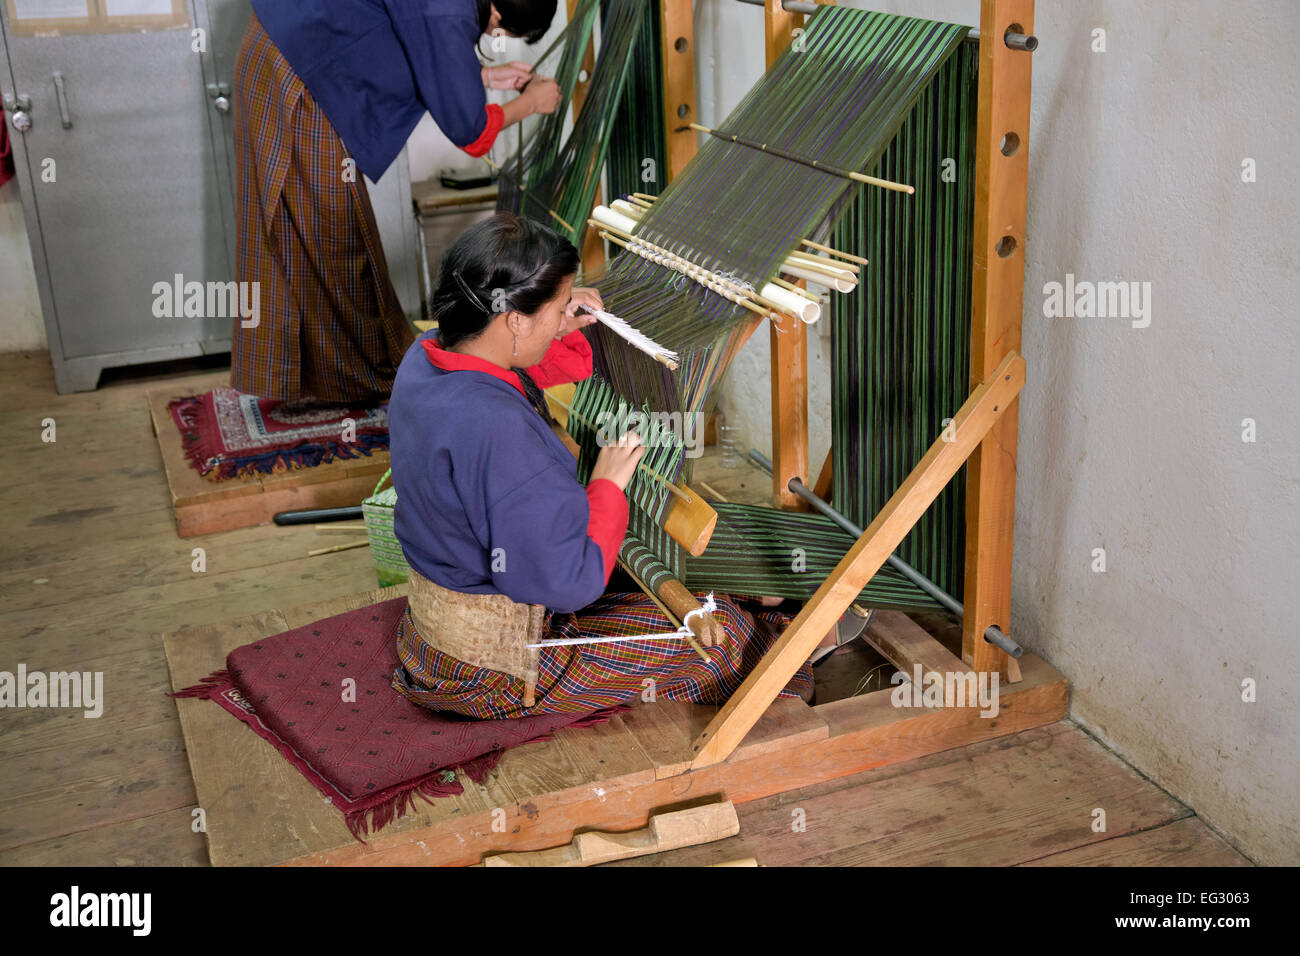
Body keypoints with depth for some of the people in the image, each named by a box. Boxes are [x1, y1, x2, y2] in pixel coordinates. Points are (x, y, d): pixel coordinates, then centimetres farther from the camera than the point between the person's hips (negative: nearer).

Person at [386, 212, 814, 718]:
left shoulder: (424, 356, -7)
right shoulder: (496, 429, -37)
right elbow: (568, 581, -32)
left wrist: (563, 328, 2)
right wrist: (607, 487, -18)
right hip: (494, 668, -9)